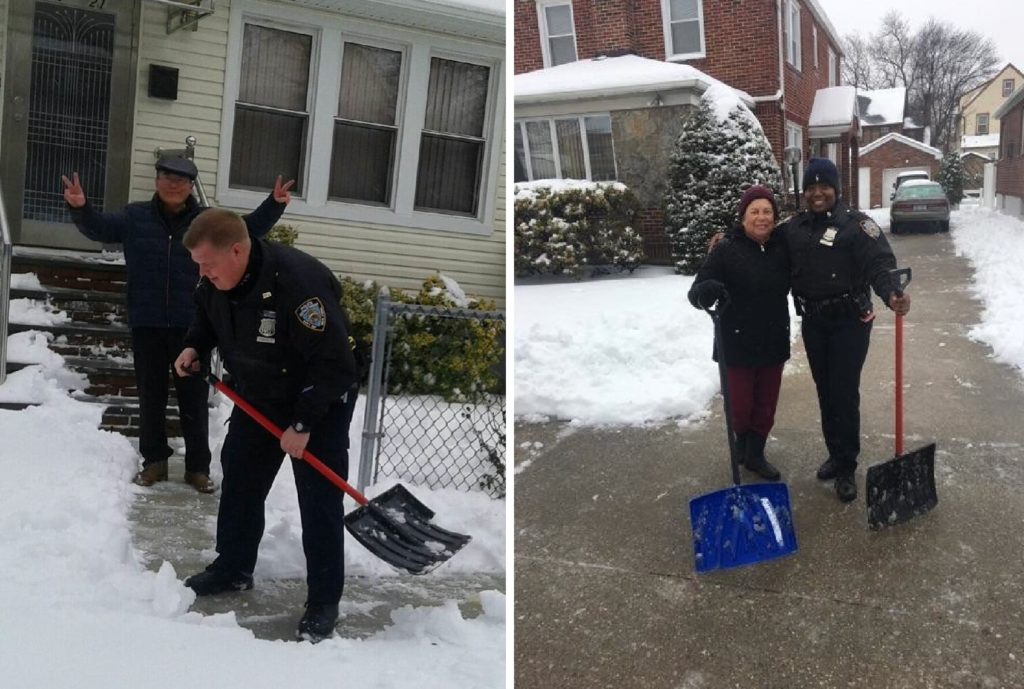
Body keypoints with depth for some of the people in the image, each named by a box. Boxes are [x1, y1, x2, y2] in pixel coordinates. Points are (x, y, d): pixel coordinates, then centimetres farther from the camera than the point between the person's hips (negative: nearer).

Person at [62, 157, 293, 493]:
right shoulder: (135, 216, 4)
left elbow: (248, 229, 4)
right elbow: (98, 227, 3)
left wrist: (274, 205, -10)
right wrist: (80, 207, -18)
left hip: (191, 325, -1)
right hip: (147, 324, 1)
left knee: (194, 396, 4)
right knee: (151, 395, 10)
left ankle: (198, 466, 13)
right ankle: (154, 460, 24)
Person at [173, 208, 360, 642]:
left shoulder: (299, 282, -35)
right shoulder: (216, 281, -11)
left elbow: (334, 365, -31)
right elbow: (207, 317, 15)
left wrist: (303, 424, -27)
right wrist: (194, 347, -6)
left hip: (321, 401, -7)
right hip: (257, 399, 7)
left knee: (319, 500, -6)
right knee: (239, 480, 15)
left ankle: (324, 602, 6)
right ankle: (232, 568, 35)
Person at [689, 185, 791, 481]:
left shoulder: (782, 247, 0)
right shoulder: (726, 249, -14)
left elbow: (795, 283, 17)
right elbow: (696, 292, -20)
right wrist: (707, 292, -43)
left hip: (774, 341, 4)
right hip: (738, 342, -4)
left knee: (766, 404, 13)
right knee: (740, 404, 7)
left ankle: (755, 454, 32)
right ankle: (742, 443, 37)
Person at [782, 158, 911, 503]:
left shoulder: (855, 224, -11)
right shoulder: (793, 227, 6)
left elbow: (879, 264, -20)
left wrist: (892, 294, -40)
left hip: (849, 322, -5)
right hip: (813, 322, 5)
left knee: (844, 394, -4)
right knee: (825, 392, 14)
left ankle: (847, 468, 9)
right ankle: (835, 454, 31)